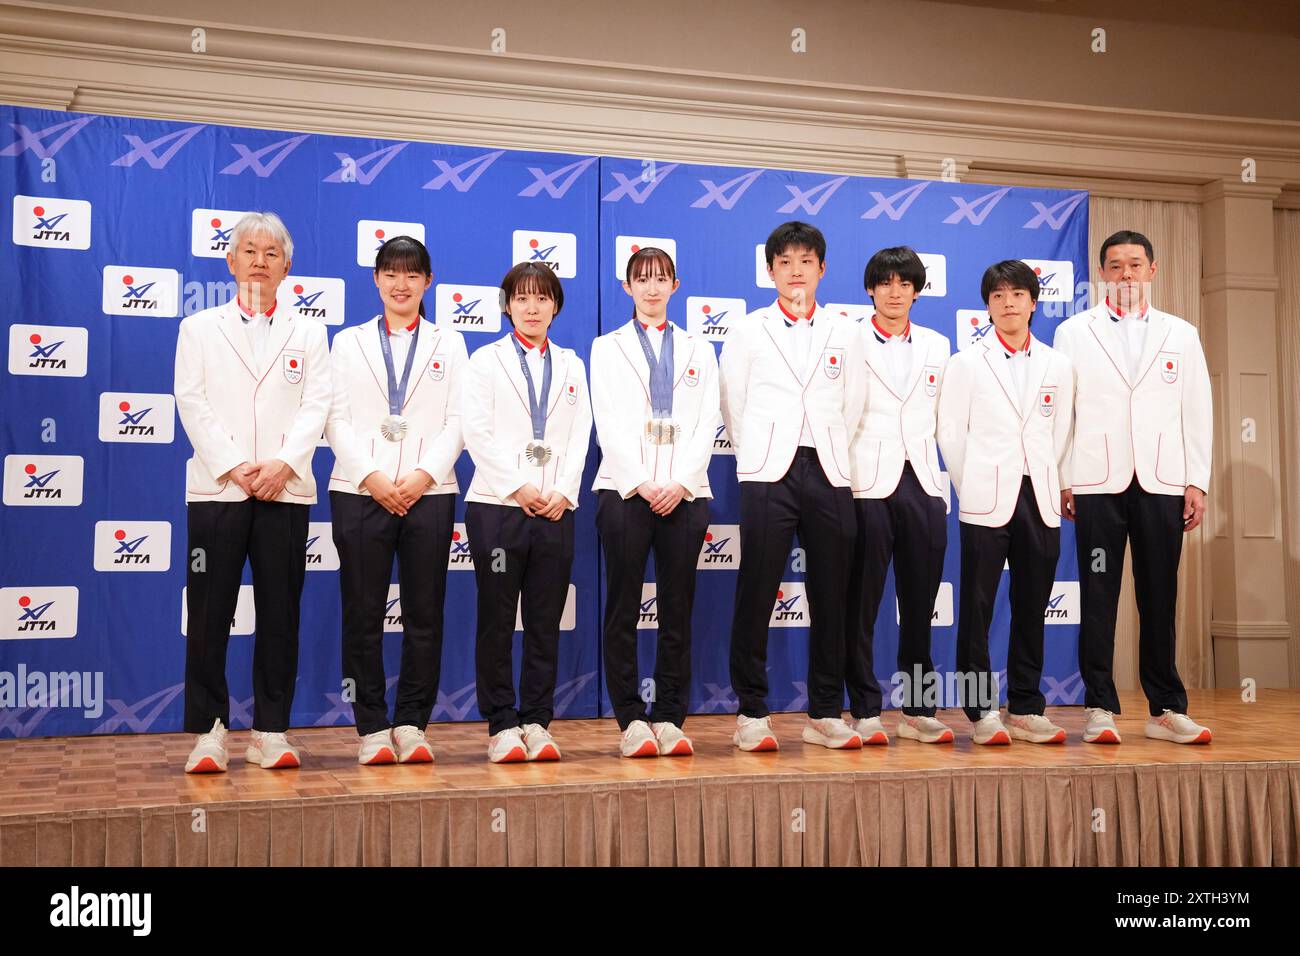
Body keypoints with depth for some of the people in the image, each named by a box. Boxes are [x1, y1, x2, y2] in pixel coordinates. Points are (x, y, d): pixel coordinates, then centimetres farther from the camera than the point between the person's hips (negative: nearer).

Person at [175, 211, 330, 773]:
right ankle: (209, 731, 9)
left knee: (280, 615, 2)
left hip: (285, 490, 1)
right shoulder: (199, 328, 13)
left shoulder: (308, 333, 14)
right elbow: (192, 403, 2)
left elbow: (316, 405, 3)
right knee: (209, 615, 0)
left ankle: (271, 732, 9)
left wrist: (283, 463, -13)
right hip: (216, 489, 0)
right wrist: (234, 467, -11)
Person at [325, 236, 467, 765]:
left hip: (429, 493, 0)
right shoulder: (349, 342, 14)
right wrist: (372, 477, -10)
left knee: (425, 615, 1)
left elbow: (457, 422, 4)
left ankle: (411, 725, 10)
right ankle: (372, 728, 8)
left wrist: (423, 475, -11)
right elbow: (337, 420, 4)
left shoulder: (449, 343, 13)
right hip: (360, 491, 0)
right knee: (363, 614, 0)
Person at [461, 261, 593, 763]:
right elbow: (477, 432, -3)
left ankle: (537, 723, 11)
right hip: (497, 505, -3)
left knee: (546, 622, 4)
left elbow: (580, 435, 9)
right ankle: (501, 726, 7)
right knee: (497, 621, 0)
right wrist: (518, 488, -11)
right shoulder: (486, 361, 7)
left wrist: (563, 491, -5)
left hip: (556, 509, 3)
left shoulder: (571, 365, 17)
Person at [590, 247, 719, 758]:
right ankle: (631, 720, 3)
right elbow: (609, 423, 2)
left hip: (684, 492, 2)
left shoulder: (698, 350, 18)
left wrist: (680, 483, -8)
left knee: (678, 609, 1)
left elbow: (707, 422, 7)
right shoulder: (607, 347, 13)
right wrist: (640, 484, -11)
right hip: (623, 489, -1)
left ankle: (669, 719, 6)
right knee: (623, 608, -3)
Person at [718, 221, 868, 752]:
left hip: (827, 472, 2)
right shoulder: (748, 331, 11)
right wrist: (755, 454, 8)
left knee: (831, 596, 3)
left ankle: (825, 713, 12)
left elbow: (853, 406, 15)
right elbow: (732, 405, 11)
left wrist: (831, 452, 9)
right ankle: (751, 713, 5)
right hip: (768, 473, -2)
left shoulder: (844, 333, 15)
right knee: (756, 594, -4)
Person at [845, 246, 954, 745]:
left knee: (920, 605, 7)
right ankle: (865, 712, 7)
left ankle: (918, 710, 15)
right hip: (868, 485, -3)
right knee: (861, 605, -1)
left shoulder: (937, 345, 16)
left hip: (922, 484, 4)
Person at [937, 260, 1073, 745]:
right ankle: (981, 711, 5)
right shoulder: (966, 363, 4)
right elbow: (951, 434, 2)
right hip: (986, 502, -3)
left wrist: (1045, 486, 6)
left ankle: (1025, 709, 15)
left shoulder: (1057, 365, 12)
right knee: (977, 608, -2)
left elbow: (1061, 433, 12)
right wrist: (972, 488, 1)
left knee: (1031, 609, 6)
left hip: (1040, 501, 3)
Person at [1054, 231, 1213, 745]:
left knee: (1159, 599, 5)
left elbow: (1197, 412, 11)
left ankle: (1166, 710, 13)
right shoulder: (1074, 332, 8)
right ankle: (1100, 709, 5)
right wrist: (1061, 480, -1)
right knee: (1098, 598, -1)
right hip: (1098, 484, -2)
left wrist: (1197, 482, 4)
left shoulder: (1181, 334, 13)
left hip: (1162, 484, 2)